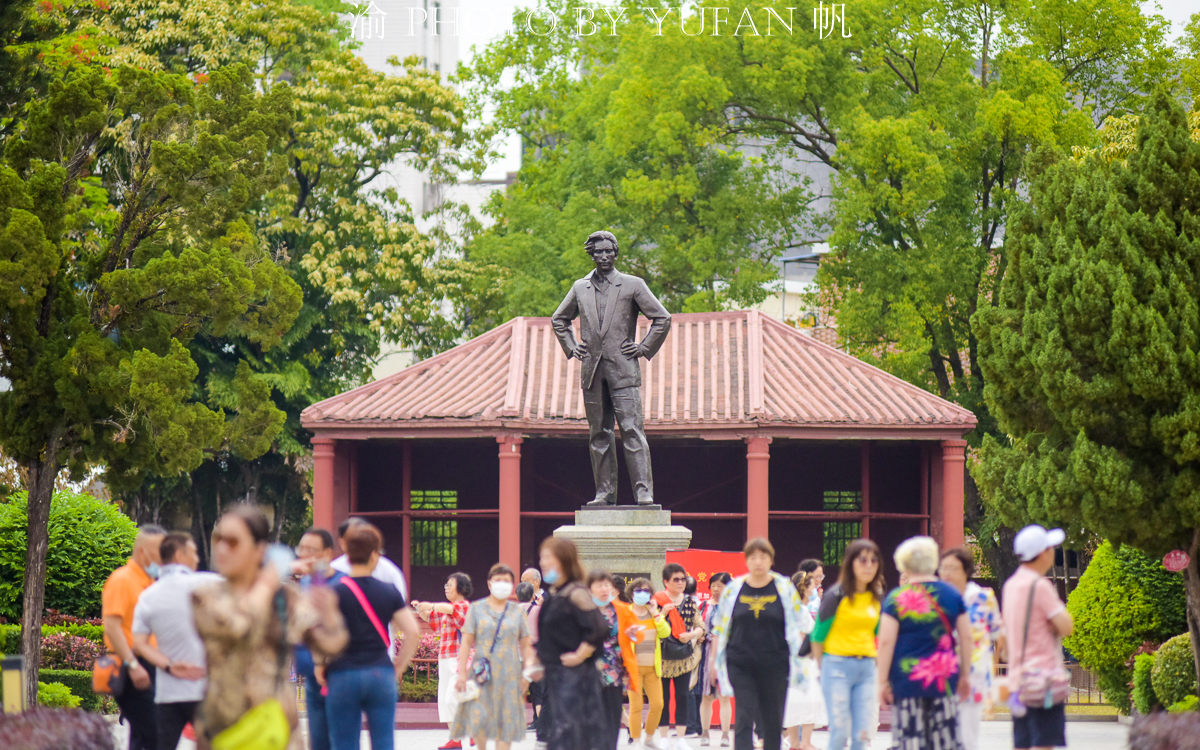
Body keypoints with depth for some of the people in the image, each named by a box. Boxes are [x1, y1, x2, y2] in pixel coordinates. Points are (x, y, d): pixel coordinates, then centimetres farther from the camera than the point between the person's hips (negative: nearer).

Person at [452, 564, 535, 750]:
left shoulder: (516, 612, 10)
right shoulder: (476, 609, 5)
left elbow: (525, 645, 12)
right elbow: (466, 642, 2)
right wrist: (461, 671, -5)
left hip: (509, 672, 2)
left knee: (506, 722, -2)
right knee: (479, 718, -10)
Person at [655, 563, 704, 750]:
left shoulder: (690, 602, 8)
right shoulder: (657, 601, -2)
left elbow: (700, 627, 8)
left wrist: (691, 634, -12)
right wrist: (663, 613, -19)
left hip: (685, 656, 2)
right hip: (663, 657, -2)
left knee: (682, 697, -1)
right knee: (664, 698, 2)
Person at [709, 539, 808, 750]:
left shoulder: (784, 588, 1)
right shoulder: (734, 588, 3)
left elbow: (800, 624, 5)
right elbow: (720, 627, 10)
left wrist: (796, 656, -2)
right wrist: (716, 660, 10)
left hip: (774, 666, 0)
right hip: (740, 664, 0)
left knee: (773, 722, 7)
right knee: (744, 719, -11)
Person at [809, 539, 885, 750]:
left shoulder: (877, 598, 9)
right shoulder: (836, 596, -7)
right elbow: (818, 636, -3)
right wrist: (824, 670, 1)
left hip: (866, 668, 5)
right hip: (838, 665, -5)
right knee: (840, 733, -7)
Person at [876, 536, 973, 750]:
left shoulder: (896, 599, -6)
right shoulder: (953, 595, 5)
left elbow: (886, 642, -8)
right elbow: (966, 638, 8)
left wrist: (883, 681, -2)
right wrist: (965, 675, 16)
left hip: (908, 677, -4)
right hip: (945, 677, 4)